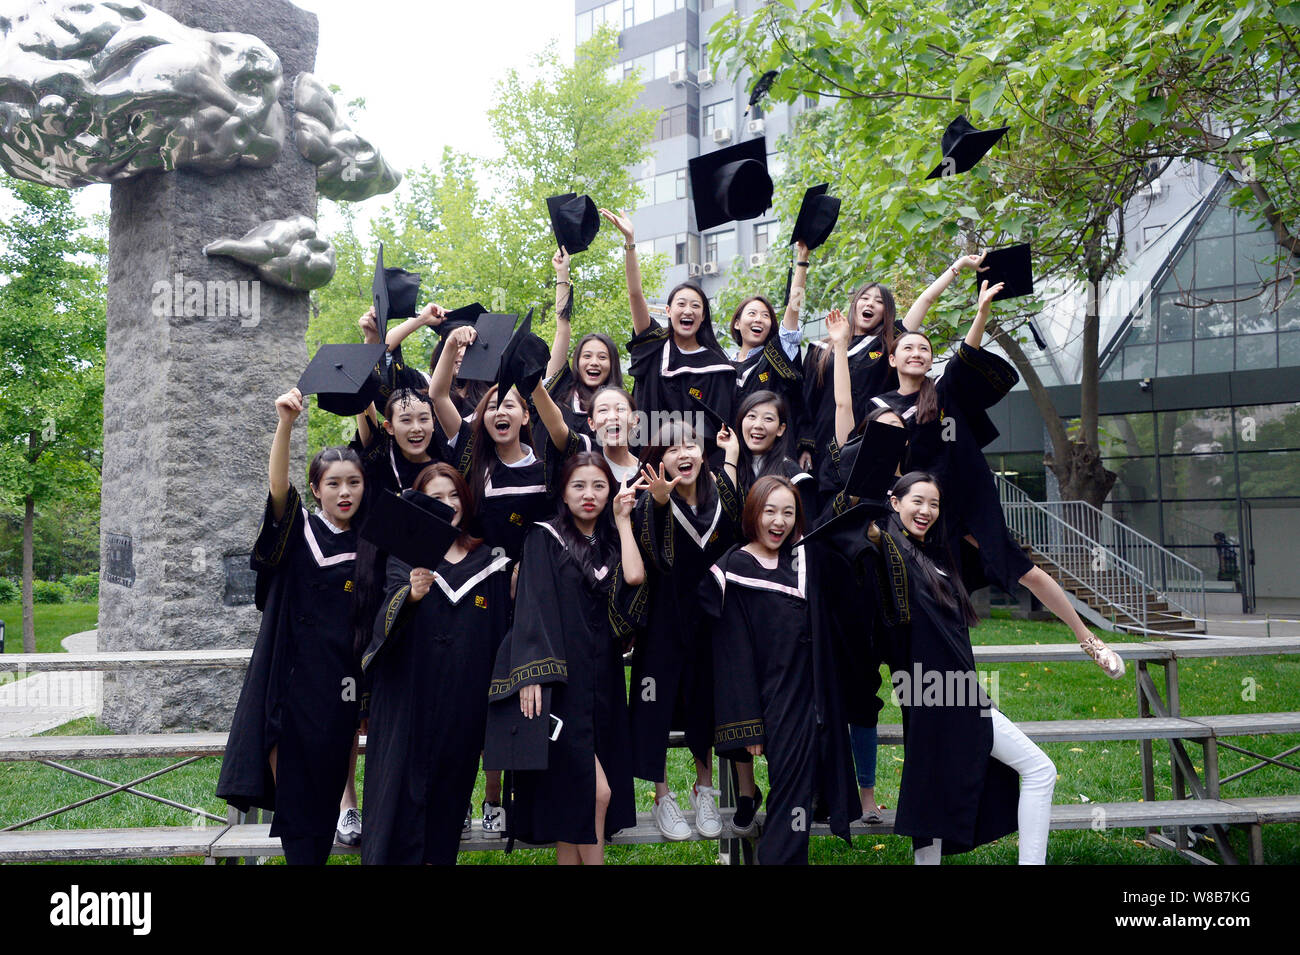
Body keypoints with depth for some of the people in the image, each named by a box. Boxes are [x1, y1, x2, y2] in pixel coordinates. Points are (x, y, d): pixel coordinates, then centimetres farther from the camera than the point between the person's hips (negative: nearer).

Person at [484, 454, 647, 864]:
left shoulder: (611, 543, 15)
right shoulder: (545, 537, 1)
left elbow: (634, 576, -7)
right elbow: (532, 606, -9)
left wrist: (623, 520, 2)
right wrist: (532, 674, -19)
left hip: (601, 682, 5)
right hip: (559, 680, -5)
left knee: (575, 798, 8)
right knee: (596, 791, -11)